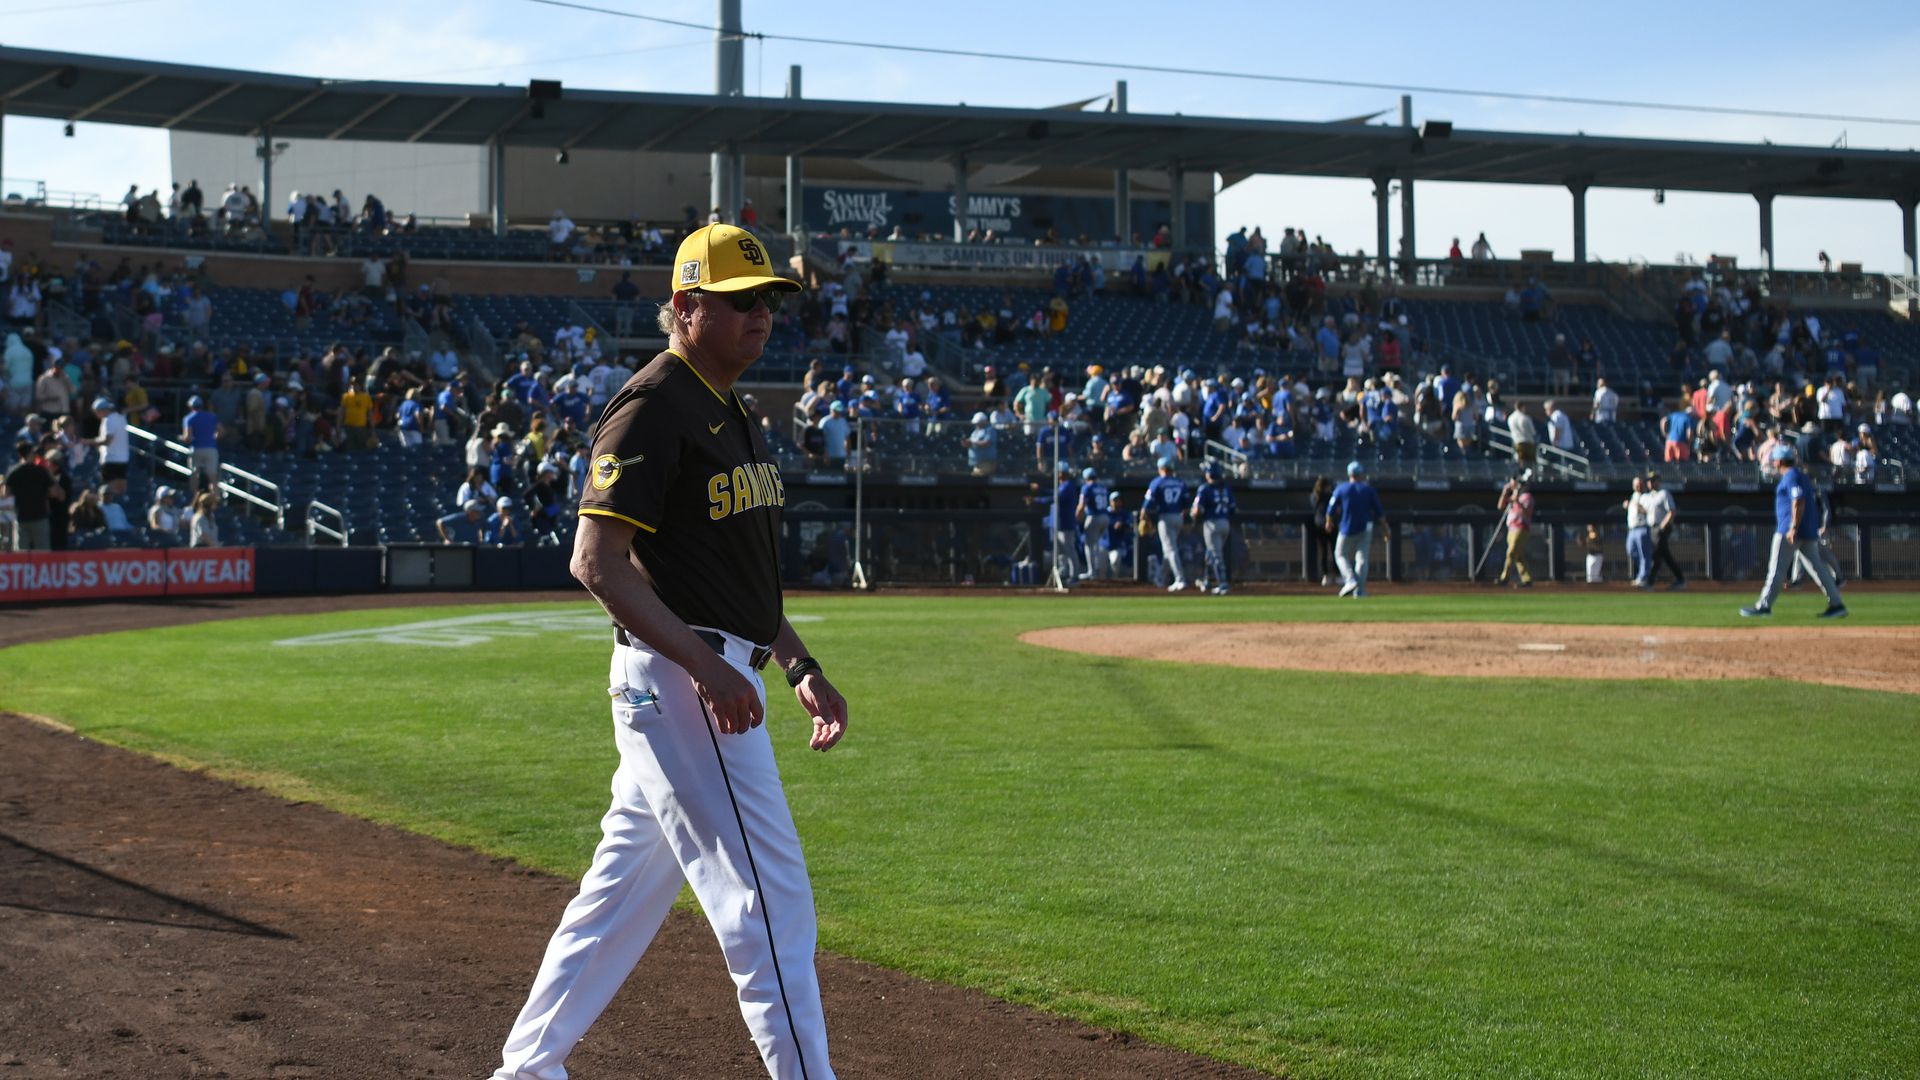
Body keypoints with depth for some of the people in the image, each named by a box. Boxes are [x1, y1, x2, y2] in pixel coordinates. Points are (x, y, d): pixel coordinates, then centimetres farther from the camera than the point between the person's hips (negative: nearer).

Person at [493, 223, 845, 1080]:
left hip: (708, 677, 10)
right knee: (772, 900, -9)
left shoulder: (730, 414, 17)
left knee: (625, 889, 17)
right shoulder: (652, 408, -14)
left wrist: (802, 669, 16)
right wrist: (705, 665, -25)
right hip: (676, 680, -10)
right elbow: (595, 561, -21)